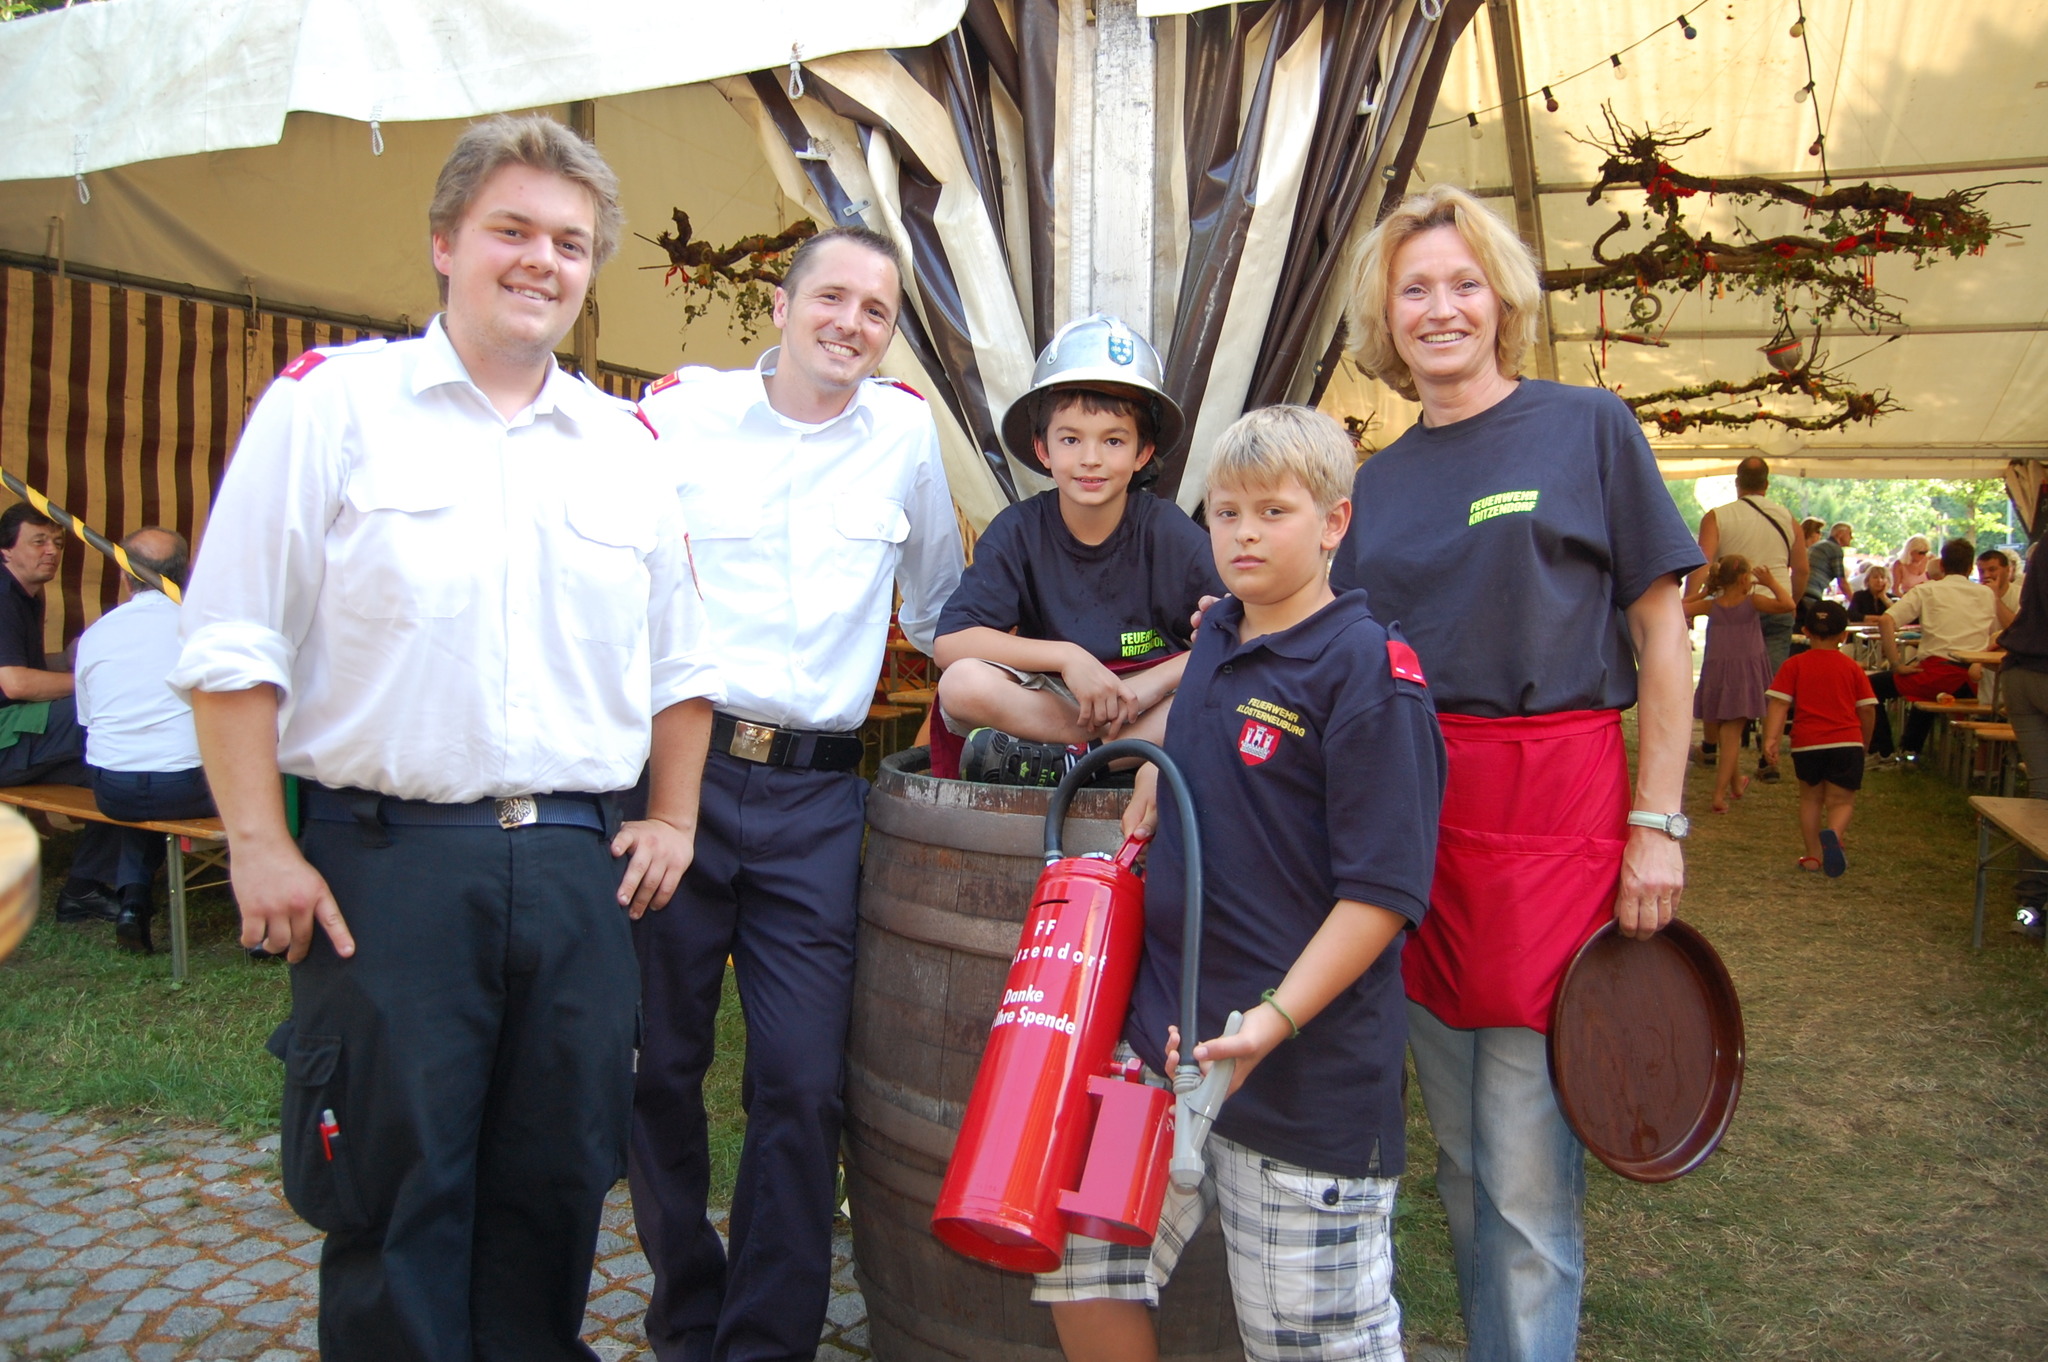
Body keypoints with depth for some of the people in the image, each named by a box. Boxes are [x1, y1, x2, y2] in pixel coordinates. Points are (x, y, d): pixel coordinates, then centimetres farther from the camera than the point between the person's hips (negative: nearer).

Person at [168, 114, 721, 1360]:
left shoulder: (626, 442, 13)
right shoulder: (330, 402, 0)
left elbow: (681, 659, 18)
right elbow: (233, 642, -4)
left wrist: (672, 816, 10)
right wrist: (260, 845, -9)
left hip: (580, 869, 4)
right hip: (387, 857, -3)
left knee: (556, 1184, 14)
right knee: (394, 1188, 6)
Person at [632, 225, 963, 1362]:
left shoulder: (906, 430, 10)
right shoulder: (681, 411, 4)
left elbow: (937, 604, 25)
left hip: (814, 797, 1)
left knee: (801, 1085, -1)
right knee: (659, 1066, 8)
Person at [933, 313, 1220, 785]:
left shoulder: (1171, 533, -8)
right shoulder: (1017, 531, -6)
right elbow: (950, 642, -14)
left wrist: (1152, 683, -23)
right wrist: (1066, 656, -21)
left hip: (1152, 707, 0)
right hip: (1050, 700, 0)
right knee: (963, 684, -29)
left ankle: (1065, 762, -26)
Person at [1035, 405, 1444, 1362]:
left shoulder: (1369, 669, -14)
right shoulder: (1216, 637, 8)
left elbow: (1385, 888, -17)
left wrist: (1274, 1020, -23)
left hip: (1305, 1063, -7)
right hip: (1164, 1033, 7)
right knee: (1079, 1264, 12)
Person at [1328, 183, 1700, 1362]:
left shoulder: (1588, 428, 1)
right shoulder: (1379, 482, 13)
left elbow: (1662, 637, 0)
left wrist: (1658, 824, -6)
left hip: (1552, 816, -4)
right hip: (1415, 818, 5)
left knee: (1528, 1183, -1)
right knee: (1462, 1160, 15)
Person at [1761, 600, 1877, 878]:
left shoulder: (1794, 665, 3)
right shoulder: (1852, 668, 7)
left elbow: (1778, 704, -7)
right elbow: (1867, 710, 8)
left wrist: (1771, 738, -12)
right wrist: (1865, 744, 21)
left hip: (1806, 744, 0)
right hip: (1846, 743, 0)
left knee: (1810, 797, 18)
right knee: (1841, 800, 5)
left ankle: (1814, 855, 19)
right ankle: (1833, 833, -25)